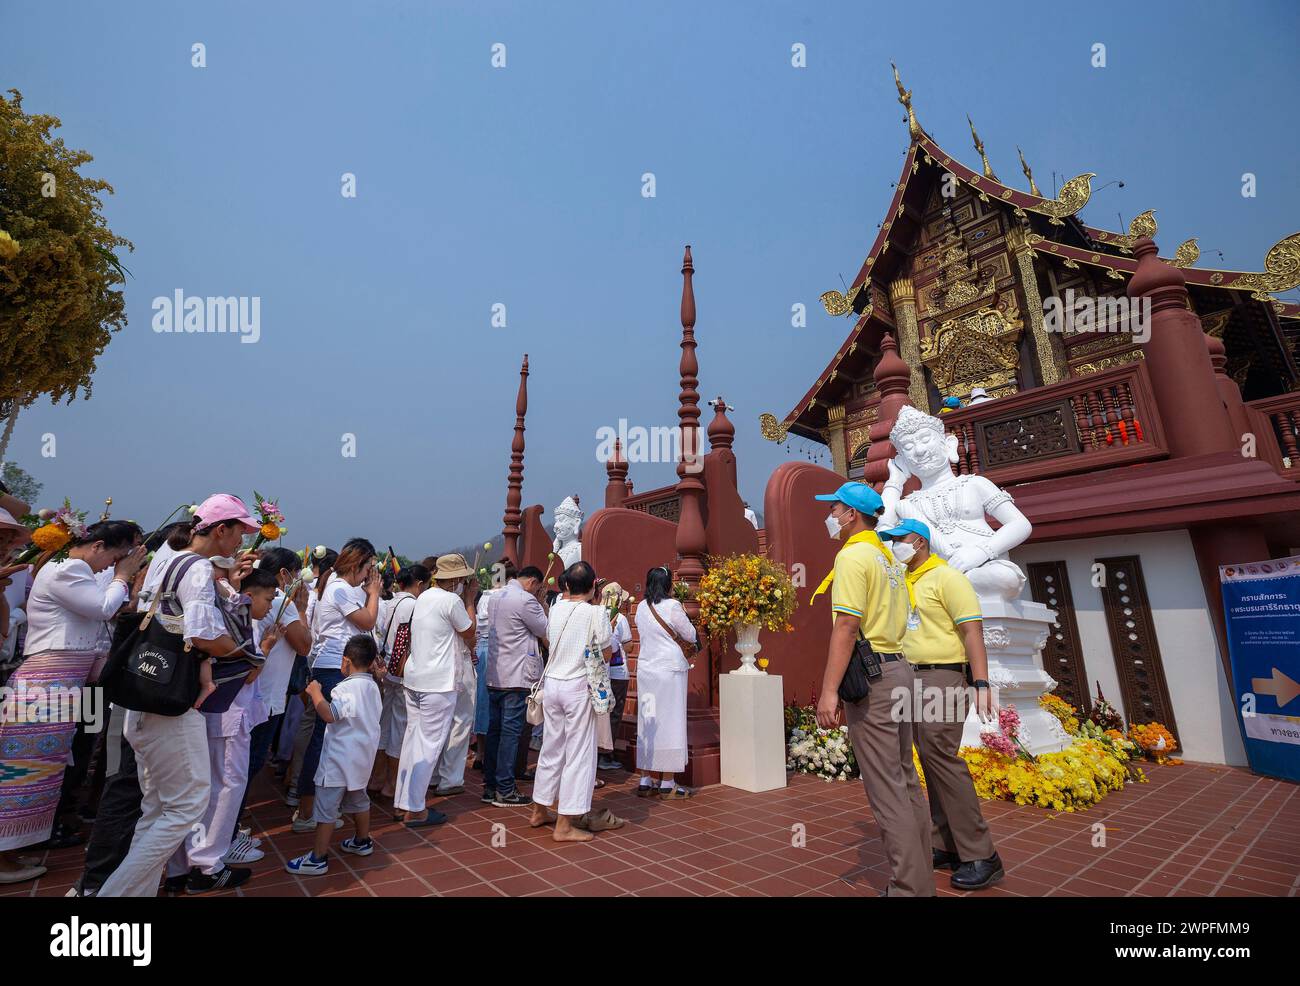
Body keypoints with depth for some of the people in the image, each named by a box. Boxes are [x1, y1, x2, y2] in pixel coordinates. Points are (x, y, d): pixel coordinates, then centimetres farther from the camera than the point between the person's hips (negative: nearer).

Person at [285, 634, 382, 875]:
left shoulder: (346, 688, -20)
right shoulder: (373, 687, 6)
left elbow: (329, 715, -28)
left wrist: (316, 693, -16)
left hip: (340, 759, -9)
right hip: (362, 757, 9)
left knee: (326, 807, 1)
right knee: (358, 799, 23)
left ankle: (318, 859, 8)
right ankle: (362, 841, 37)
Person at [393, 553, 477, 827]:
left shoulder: (425, 597, 11)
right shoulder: (452, 600, -16)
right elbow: (470, 635, -3)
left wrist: (465, 599, 13)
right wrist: (470, 600, 1)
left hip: (413, 677, 9)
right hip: (438, 682, -9)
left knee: (413, 738, 17)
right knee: (430, 744, 0)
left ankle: (404, 799, 28)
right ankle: (415, 810, 7)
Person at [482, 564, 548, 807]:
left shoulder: (496, 597, 13)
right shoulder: (525, 600, -16)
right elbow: (547, 632, -8)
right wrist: (543, 607, 5)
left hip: (494, 676, 9)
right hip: (516, 677, -9)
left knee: (494, 730, 13)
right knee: (511, 733, -1)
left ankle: (489, 787, 21)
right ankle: (504, 791, 6)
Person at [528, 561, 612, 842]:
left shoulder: (556, 609, 2)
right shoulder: (596, 613, -13)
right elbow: (605, 655, -6)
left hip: (552, 683, 6)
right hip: (578, 687, -6)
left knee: (552, 748, 19)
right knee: (579, 753, 4)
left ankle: (540, 811, 33)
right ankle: (564, 825, 10)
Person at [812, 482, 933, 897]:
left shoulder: (853, 555, -12)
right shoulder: (889, 558, 16)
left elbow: (847, 625, -21)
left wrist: (829, 690, -22)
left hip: (871, 675, -10)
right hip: (900, 669, 10)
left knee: (886, 789, -2)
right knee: (906, 780, 16)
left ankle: (908, 888, 6)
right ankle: (921, 880, 26)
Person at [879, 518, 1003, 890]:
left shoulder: (946, 577, -8)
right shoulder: (904, 584, 15)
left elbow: (972, 630, -14)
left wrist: (981, 684, -21)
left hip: (942, 679, -8)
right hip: (914, 679, 8)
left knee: (941, 758, -10)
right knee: (932, 762, 10)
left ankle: (981, 856, 1)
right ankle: (947, 847, 19)